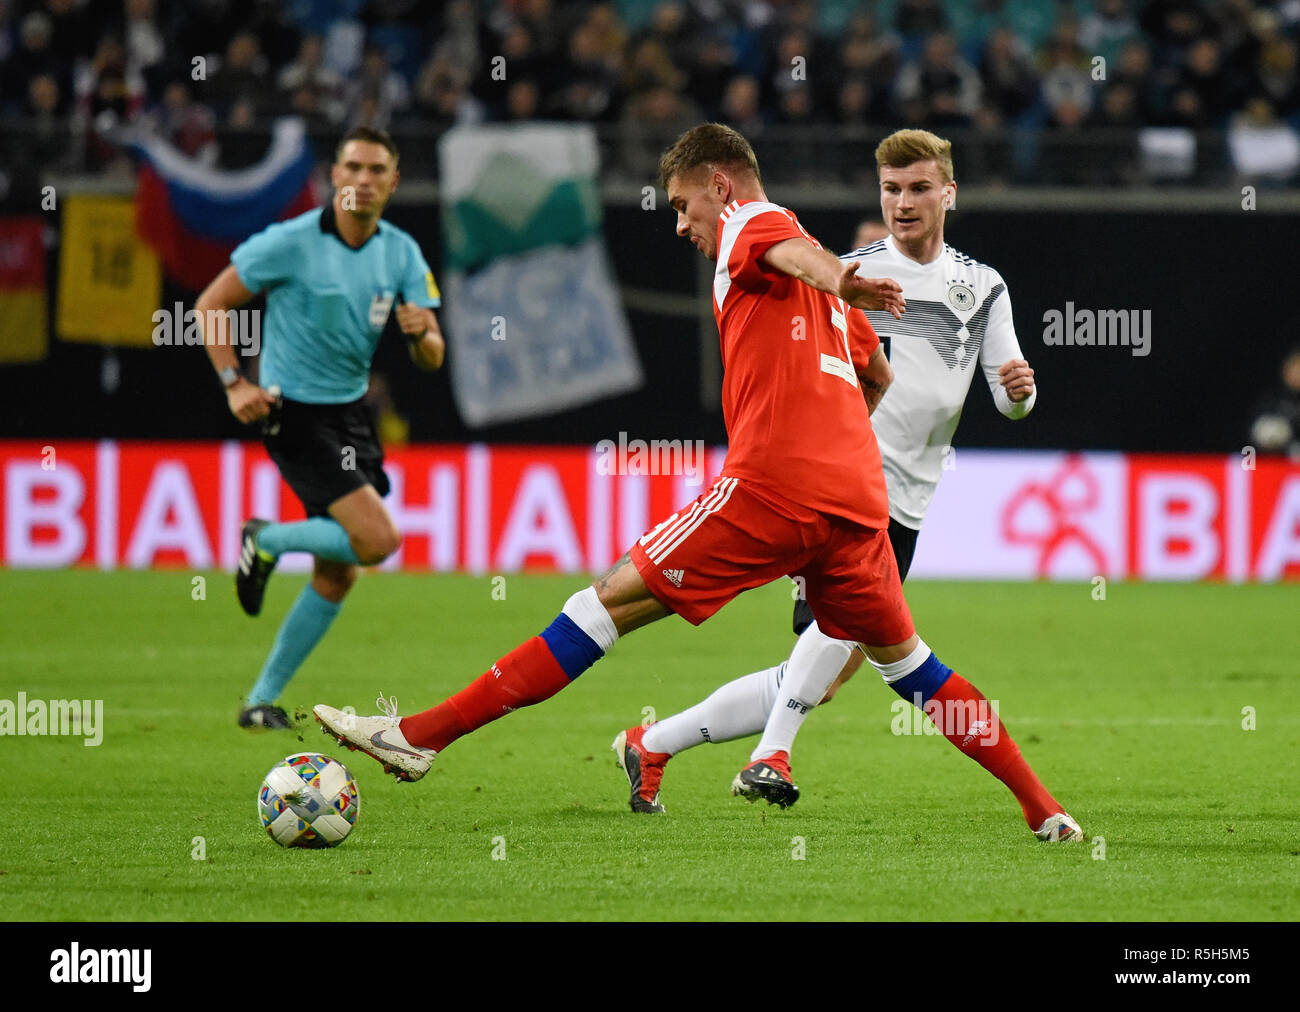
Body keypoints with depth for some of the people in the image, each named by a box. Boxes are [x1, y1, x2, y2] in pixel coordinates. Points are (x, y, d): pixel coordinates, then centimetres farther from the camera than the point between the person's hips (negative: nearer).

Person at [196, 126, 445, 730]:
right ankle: (267, 541, 5)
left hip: (351, 415, 7)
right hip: (295, 414, -7)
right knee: (377, 539, -21)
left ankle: (262, 699, 18)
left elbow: (432, 358, 2)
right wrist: (234, 383, -18)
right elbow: (210, 305, -7)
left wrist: (423, 333, -22)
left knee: (338, 576, 6)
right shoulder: (291, 243, -14)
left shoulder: (402, 253, 2)